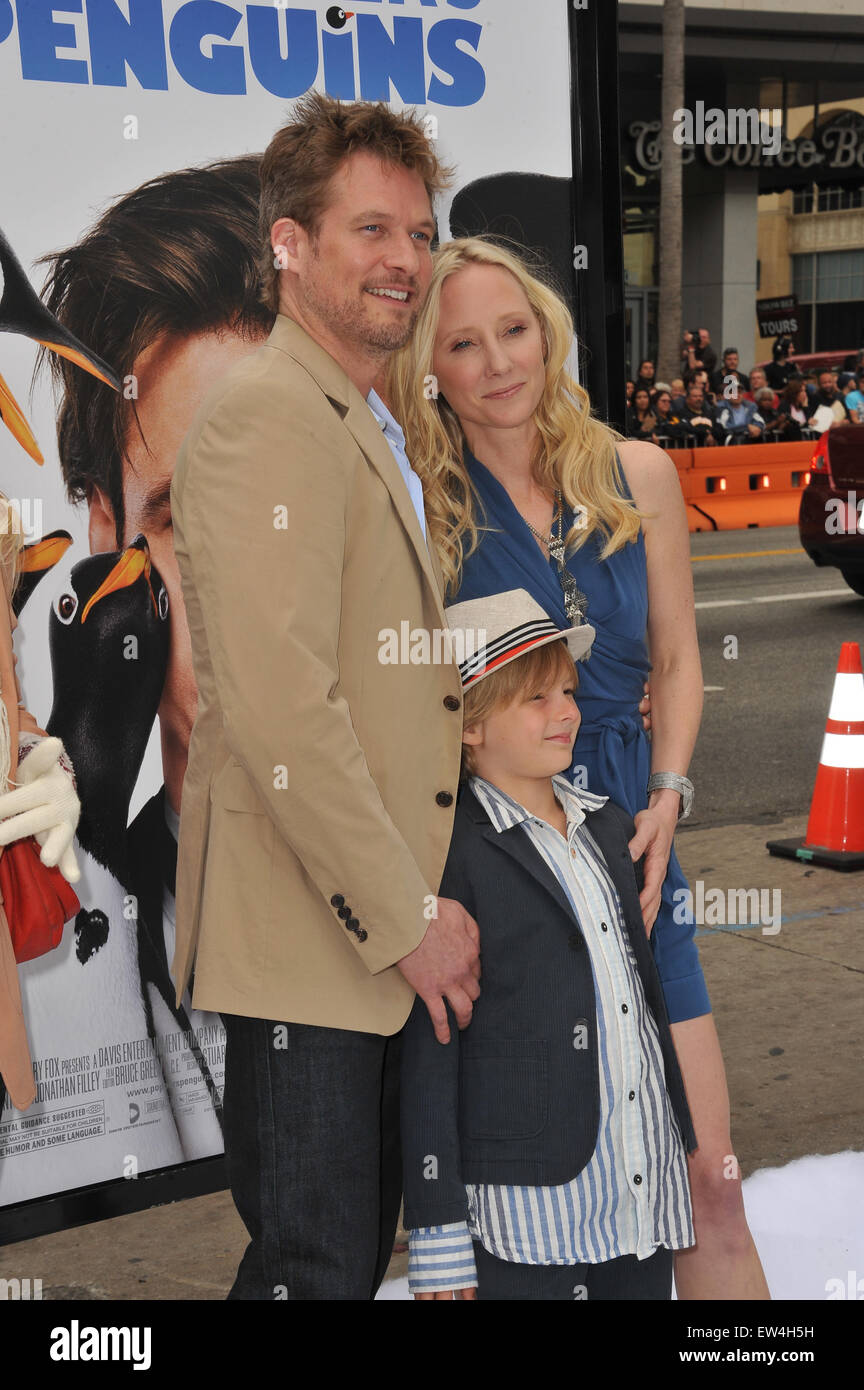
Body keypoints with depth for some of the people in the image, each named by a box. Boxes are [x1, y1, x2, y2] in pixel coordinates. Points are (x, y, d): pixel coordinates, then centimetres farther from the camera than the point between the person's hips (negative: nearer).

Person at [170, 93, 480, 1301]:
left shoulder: (369, 431, 19)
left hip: (377, 932, 10)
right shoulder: (266, 415, -15)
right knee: (318, 1265, -1)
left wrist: (419, 902, 16)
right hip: (303, 942, -10)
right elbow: (282, 710, -23)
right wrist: (408, 918, -17)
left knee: (360, 1244, 18)